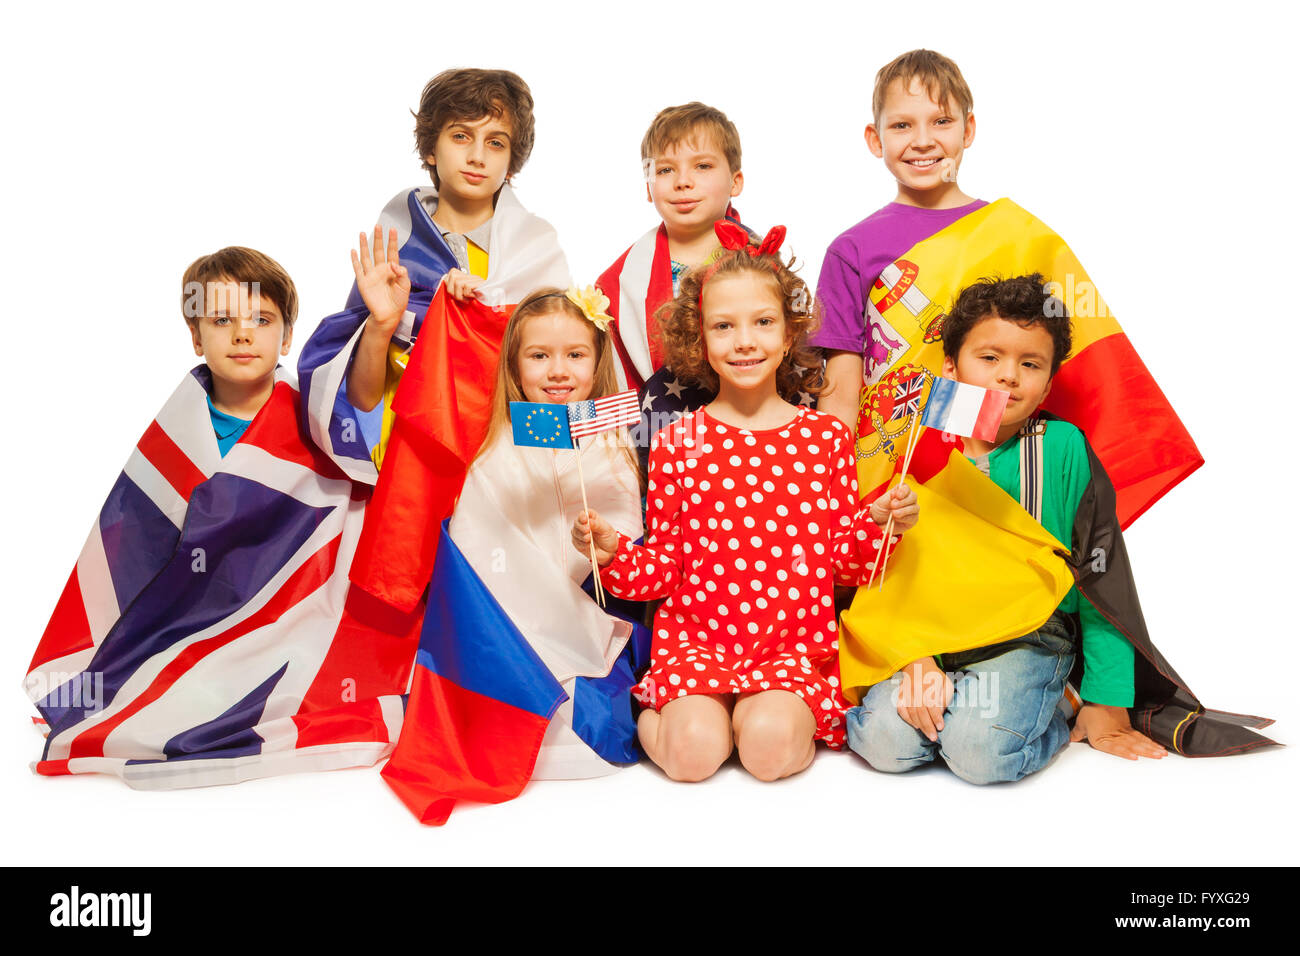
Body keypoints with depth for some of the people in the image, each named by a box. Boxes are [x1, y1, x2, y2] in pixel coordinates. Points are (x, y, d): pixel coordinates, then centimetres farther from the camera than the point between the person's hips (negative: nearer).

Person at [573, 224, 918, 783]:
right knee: (694, 752, -23)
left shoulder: (826, 438, 5)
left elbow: (843, 560, 8)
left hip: (796, 644, 0)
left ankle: (796, 717, 5)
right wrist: (612, 553, -14)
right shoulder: (678, 442, 2)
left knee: (769, 747, -27)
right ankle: (654, 717, 8)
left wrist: (879, 523, -10)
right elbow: (663, 565, 4)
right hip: (695, 638, 0)